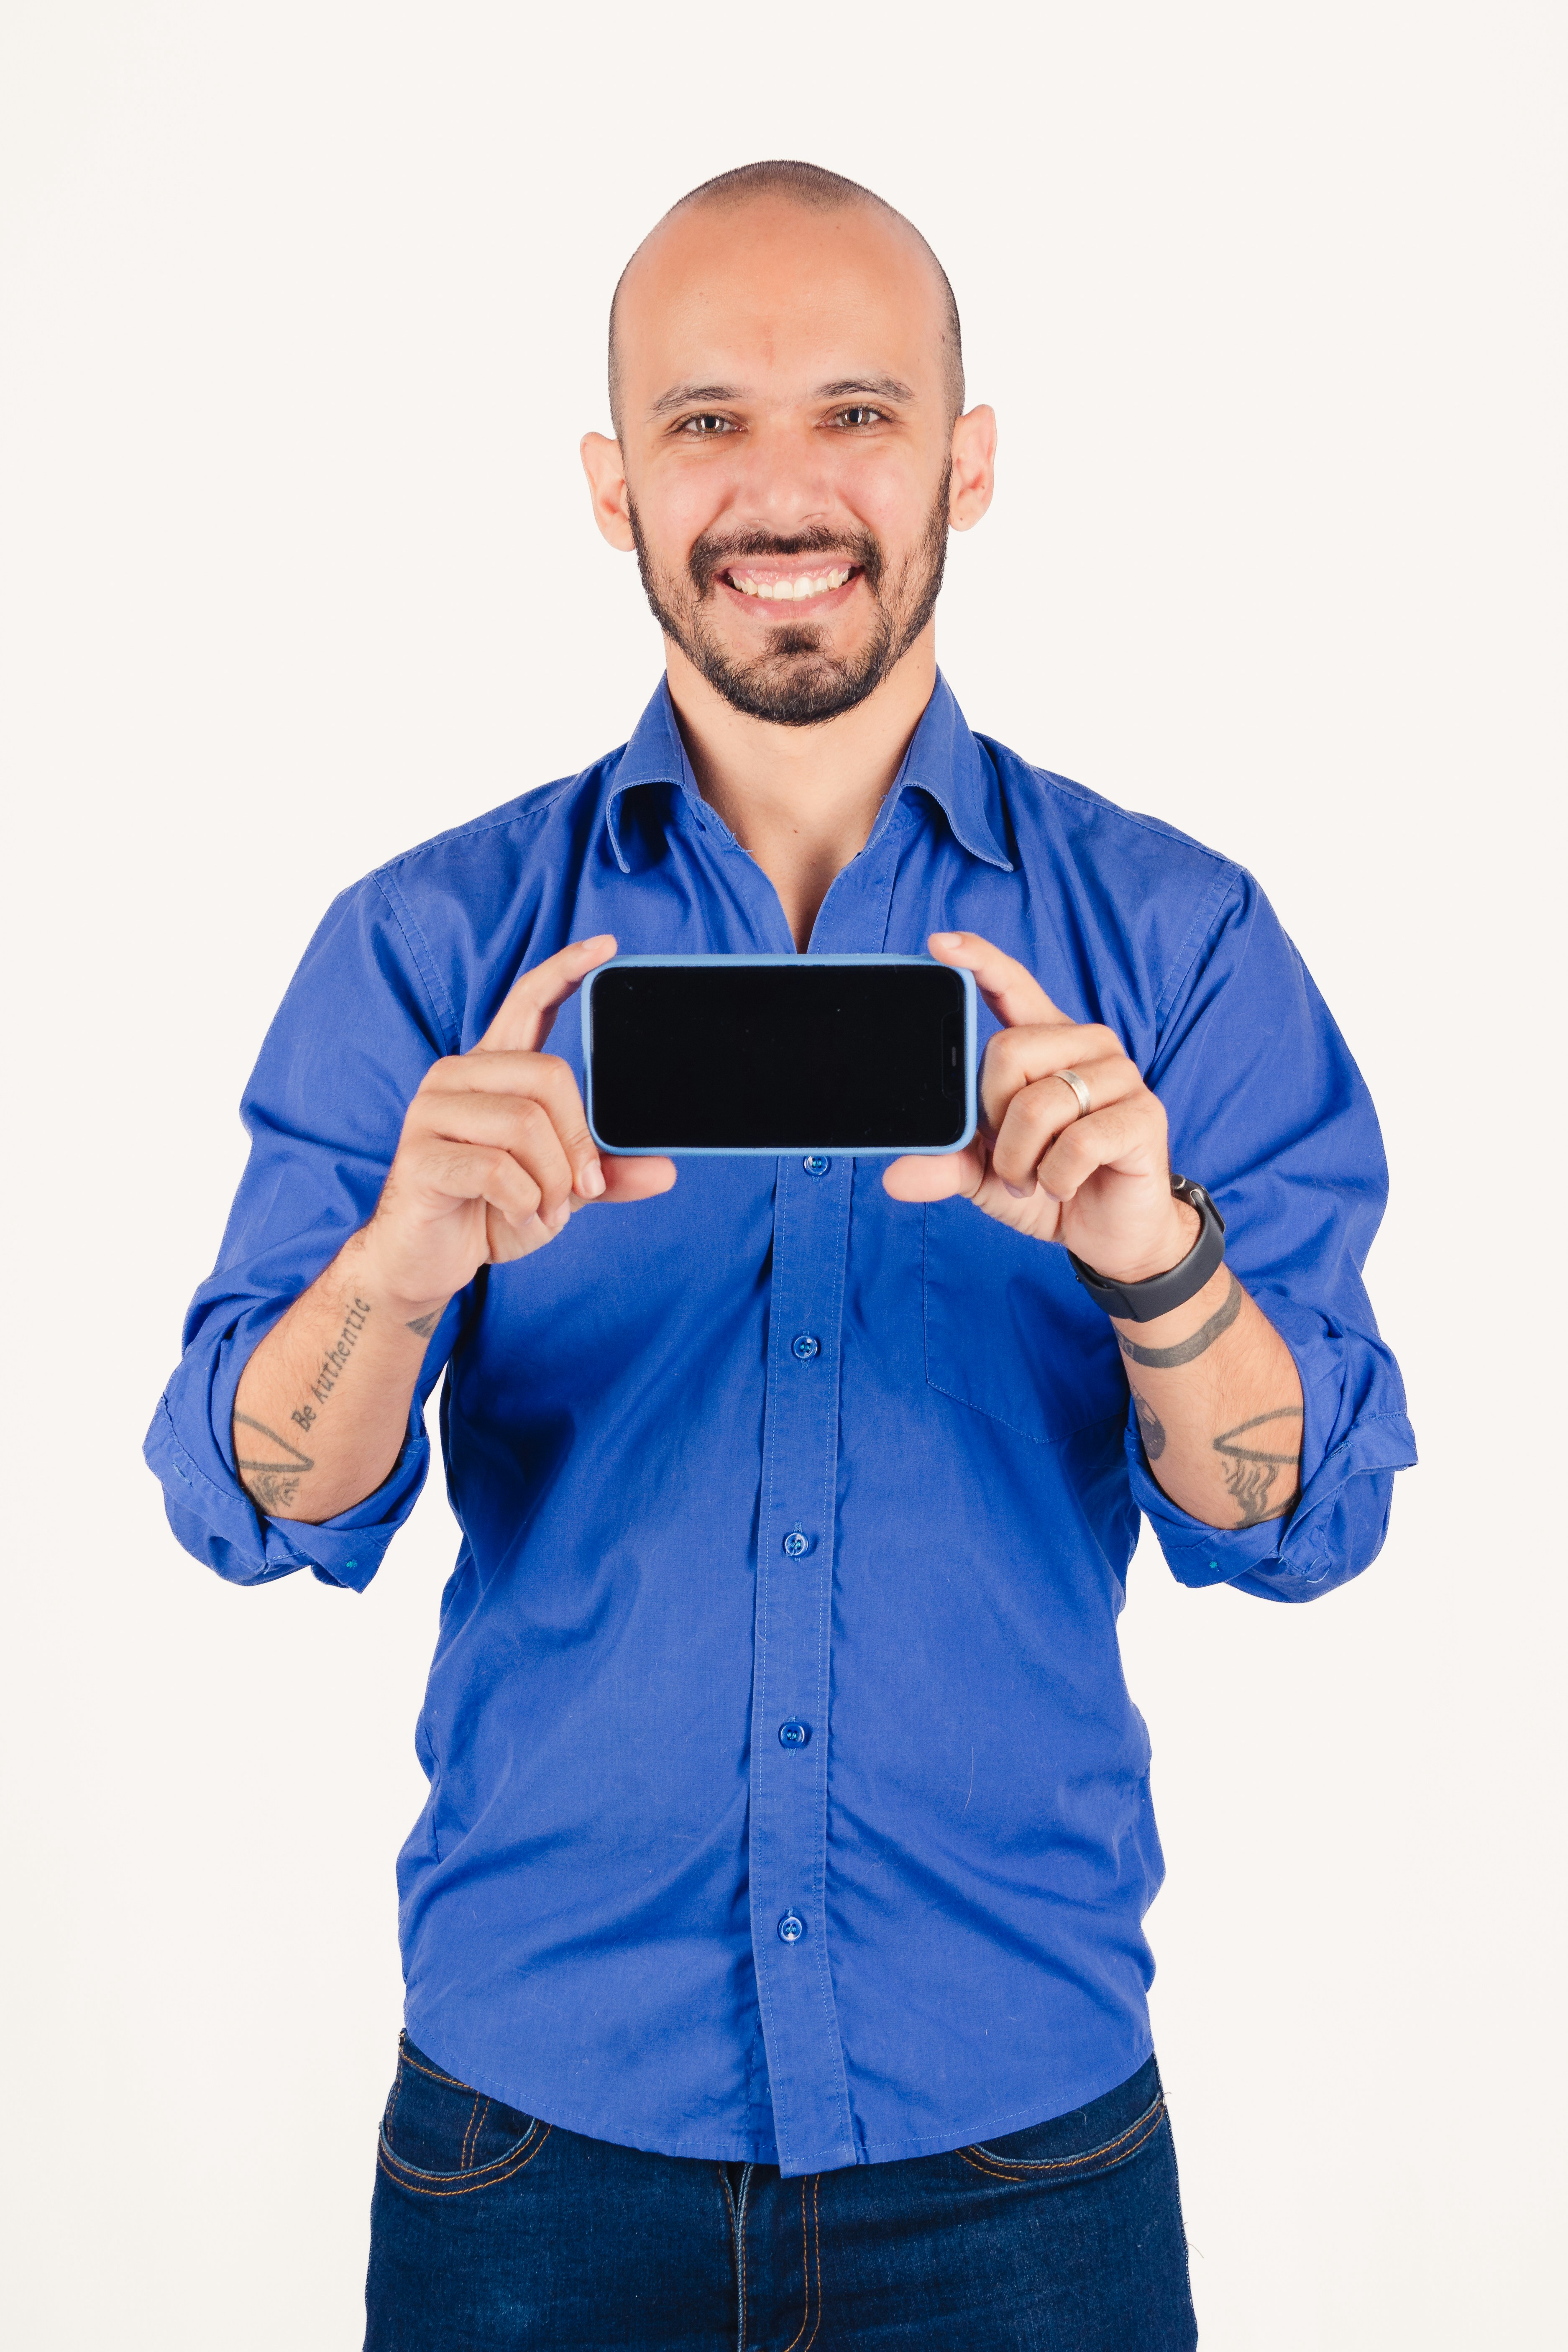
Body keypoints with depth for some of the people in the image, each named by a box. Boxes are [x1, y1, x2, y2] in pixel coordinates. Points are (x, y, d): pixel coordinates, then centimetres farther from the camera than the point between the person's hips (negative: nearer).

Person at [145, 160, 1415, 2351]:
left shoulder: (1177, 938, -3)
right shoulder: (430, 945, -3)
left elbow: (1303, 1519, -10)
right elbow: (262, 1509, -9)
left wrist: (1154, 1259, -30)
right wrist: (398, 1274, -30)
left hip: (1019, 2119, 0)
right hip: (539, 2113, 1)